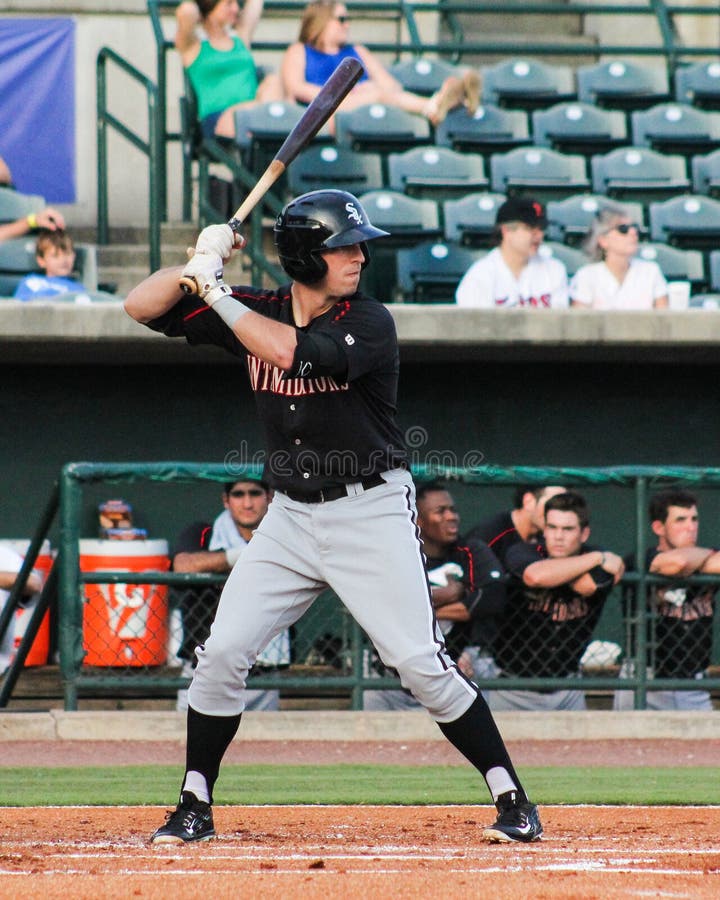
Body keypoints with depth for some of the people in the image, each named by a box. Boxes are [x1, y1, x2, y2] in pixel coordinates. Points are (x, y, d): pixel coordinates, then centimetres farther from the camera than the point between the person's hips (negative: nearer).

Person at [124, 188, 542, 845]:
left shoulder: (368, 322, -14)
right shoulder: (255, 310, 1)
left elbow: (290, 351, -31)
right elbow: (142, 307, 2)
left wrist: (215, 289, -23)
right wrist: (198, 267, -15)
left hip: (371, 513, -4)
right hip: (292, 516, 4)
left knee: (421, 664, -10)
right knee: (222, 652, -3)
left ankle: (511, 798, 0)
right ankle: (195, 808, 10)